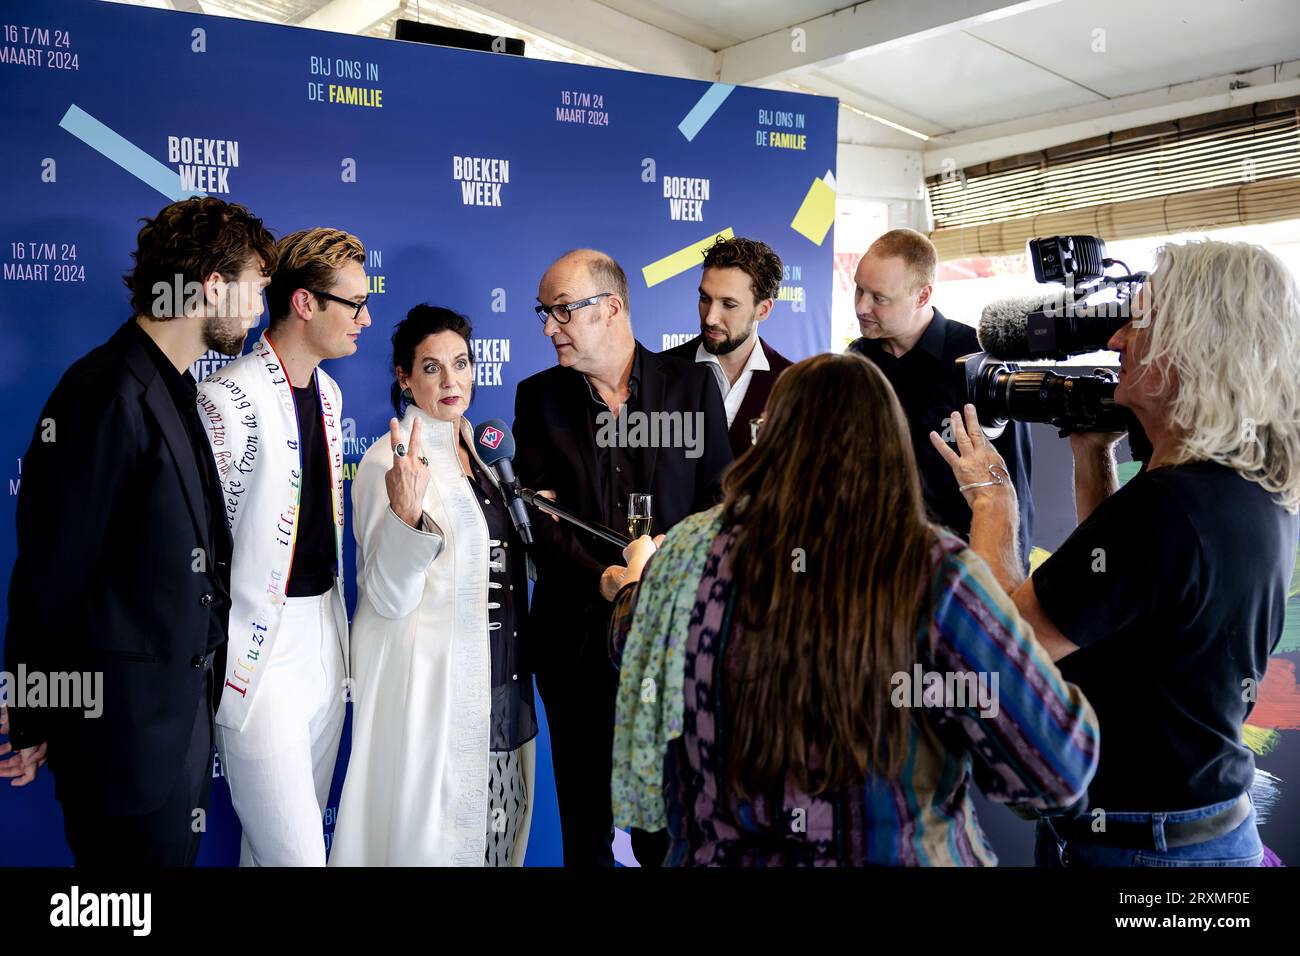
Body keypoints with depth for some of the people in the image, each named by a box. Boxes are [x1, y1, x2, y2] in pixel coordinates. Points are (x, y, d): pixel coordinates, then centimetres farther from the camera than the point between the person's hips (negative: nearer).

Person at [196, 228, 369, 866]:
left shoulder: (327, 390, 11)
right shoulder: (232, 399, -16)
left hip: (326, 637, 8)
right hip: (261, 647, -8)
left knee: (289, 832, 17)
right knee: (295, 853, -4)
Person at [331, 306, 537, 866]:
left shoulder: (474, 451, 8)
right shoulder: (391, 461, -15)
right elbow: (388, 598, -20)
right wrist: (407, 512, -34)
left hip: (496, 681, 7)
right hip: (428, 679, -7)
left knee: (492, 821, 16)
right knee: (429, 833, 3)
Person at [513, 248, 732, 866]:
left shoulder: (691, 385, 2)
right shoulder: (538, 396, 4)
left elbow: (717, 498, 0)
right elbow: (539, 514, -4)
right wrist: (602, 579, -20)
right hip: (577, 633, 1)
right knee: (583, 817, 11)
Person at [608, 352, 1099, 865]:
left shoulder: (692, 552, -11)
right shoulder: (936, 575, -20)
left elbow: (632, 645, 9)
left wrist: (638, 572, 30)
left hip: (712, 853, 2)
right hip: (894, 854, -1)